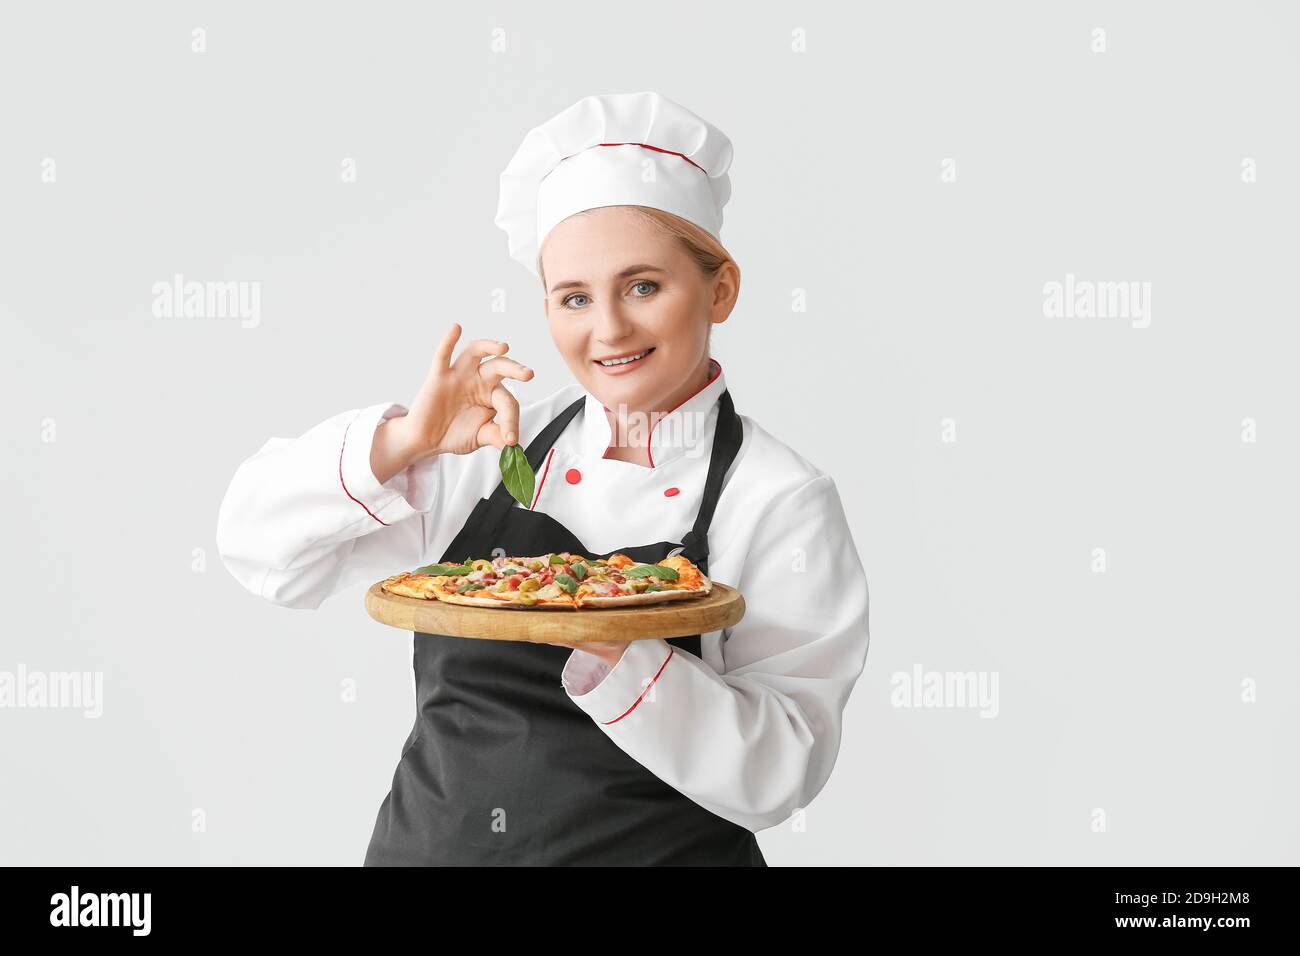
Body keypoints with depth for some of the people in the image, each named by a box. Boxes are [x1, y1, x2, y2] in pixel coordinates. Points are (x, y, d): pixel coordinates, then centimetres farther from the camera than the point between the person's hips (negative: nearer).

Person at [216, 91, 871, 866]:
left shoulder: (781, 504, -12)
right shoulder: (500, 449, -3)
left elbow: (779, 774, -17)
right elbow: (259, 548, -3)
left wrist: (620, 656, -31)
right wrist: (403, 442, -18)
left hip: (653, 848, -3)